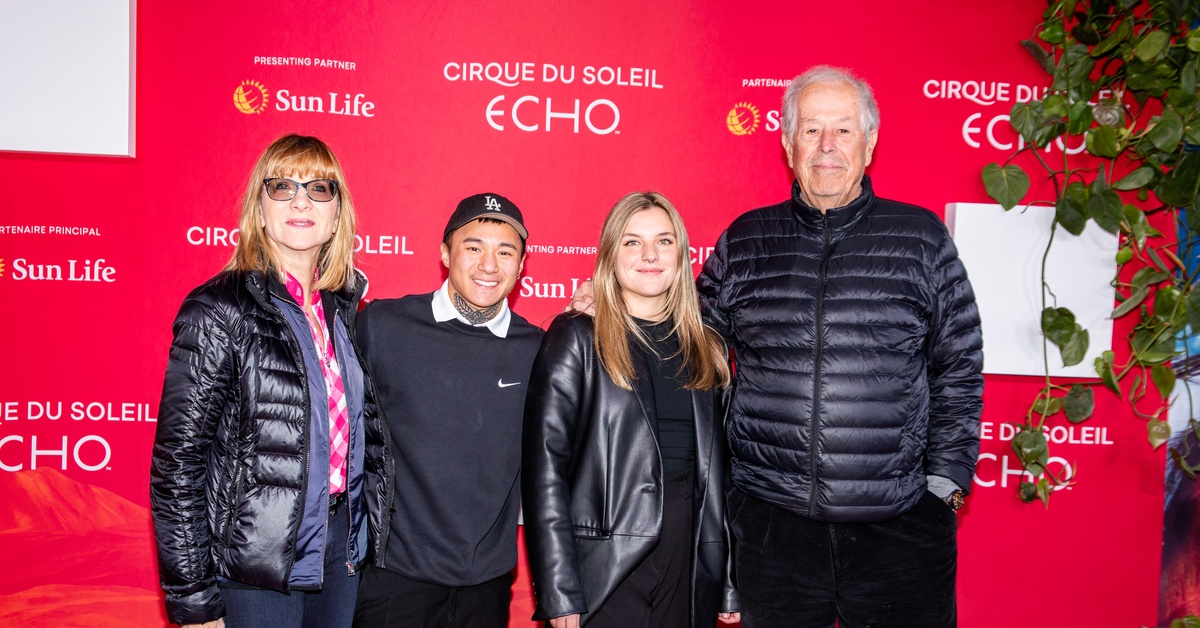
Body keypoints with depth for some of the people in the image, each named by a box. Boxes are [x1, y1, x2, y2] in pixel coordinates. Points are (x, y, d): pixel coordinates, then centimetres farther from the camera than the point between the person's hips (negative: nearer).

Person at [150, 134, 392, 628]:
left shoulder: (345, 308, 5)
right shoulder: (219, 310, -13)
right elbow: (178, 463, -12)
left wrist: (374, 531, 12)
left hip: (343, 542, 6)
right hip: (259, 566, -5)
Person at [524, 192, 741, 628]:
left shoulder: (707, 348, 10)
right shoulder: (575, 336, -5)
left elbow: (717, 471, 12)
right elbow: (545, 465, -10)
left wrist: (730, 585, 9)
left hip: (691, 566, 4)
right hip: (604, 569, -4)